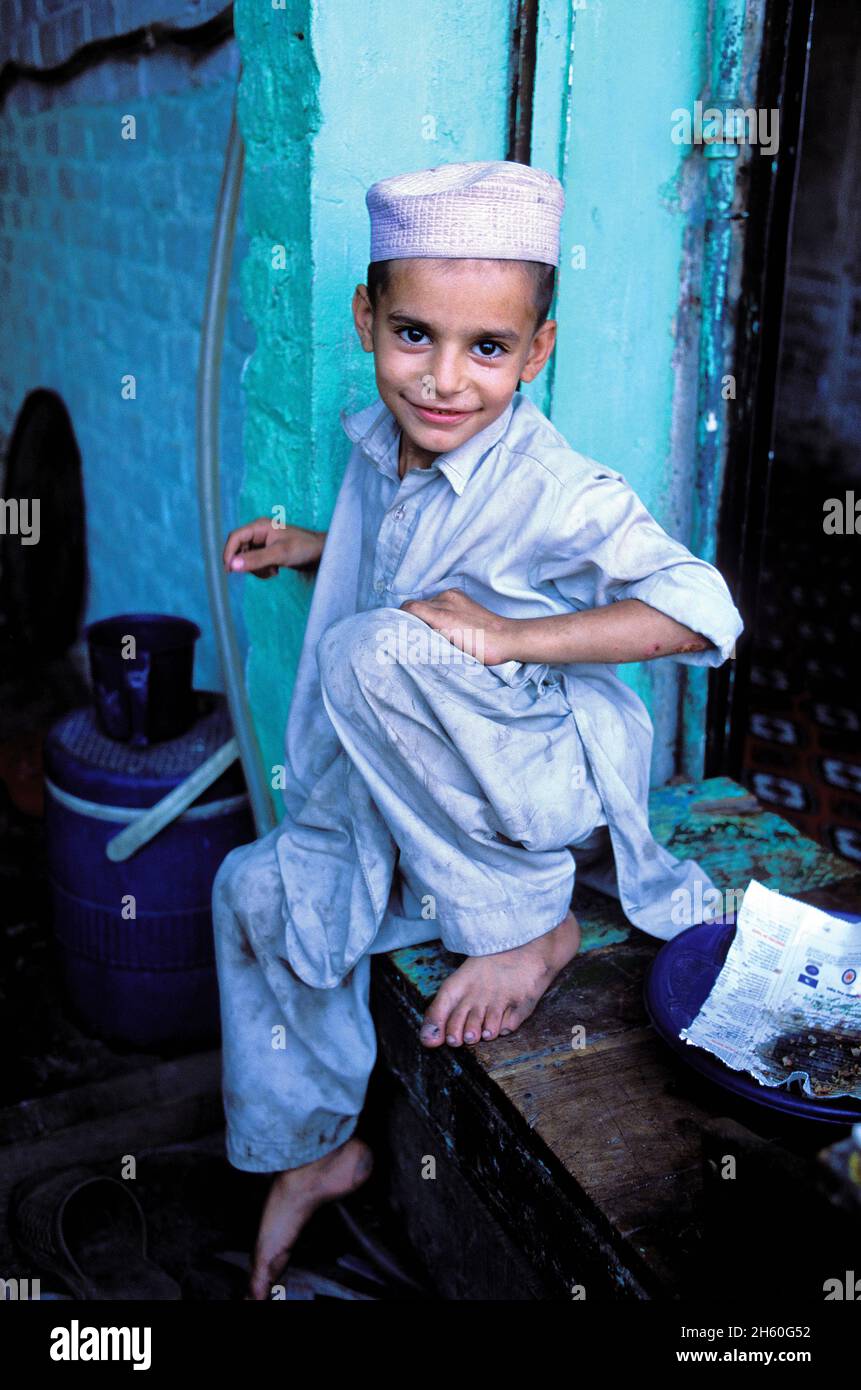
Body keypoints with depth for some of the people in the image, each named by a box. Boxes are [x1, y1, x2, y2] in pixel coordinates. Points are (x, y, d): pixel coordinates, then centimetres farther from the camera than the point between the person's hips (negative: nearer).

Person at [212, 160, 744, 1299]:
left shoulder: (556, 489, -22)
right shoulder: (378, 451, 1)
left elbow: (704, 608, -29)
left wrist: (513, 637, -37)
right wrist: (309, 550, 5)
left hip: (553, 785, -7)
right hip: (414, 812, 8)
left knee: (378, 650, -31)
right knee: (258, 890, 5)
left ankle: (528, 927, -13)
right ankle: (312, 1151, 25)